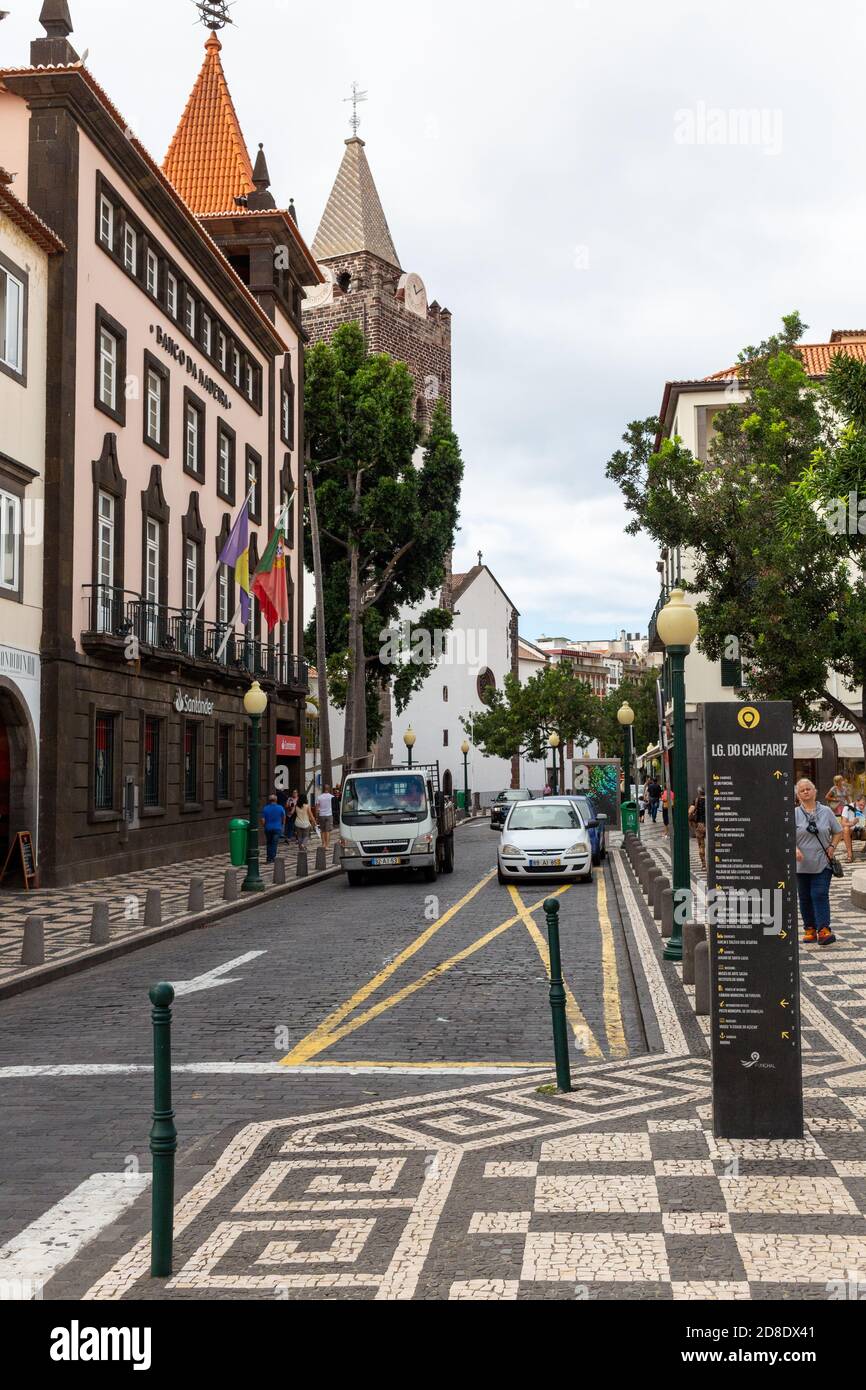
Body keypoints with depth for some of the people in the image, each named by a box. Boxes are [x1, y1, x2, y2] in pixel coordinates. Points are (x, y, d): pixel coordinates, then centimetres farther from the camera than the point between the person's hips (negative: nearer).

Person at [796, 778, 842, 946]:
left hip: (823, 863, -1)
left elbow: (838, 832, 15)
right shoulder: (794, 814, 1)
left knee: (820, 895, -11)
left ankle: (824, 930, -15)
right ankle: (809, 929, 18)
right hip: (802, 864, 1)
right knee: (805, 897, 7)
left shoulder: (826, 812, 6)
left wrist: (832, 846, -1)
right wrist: (795, 849, -21)